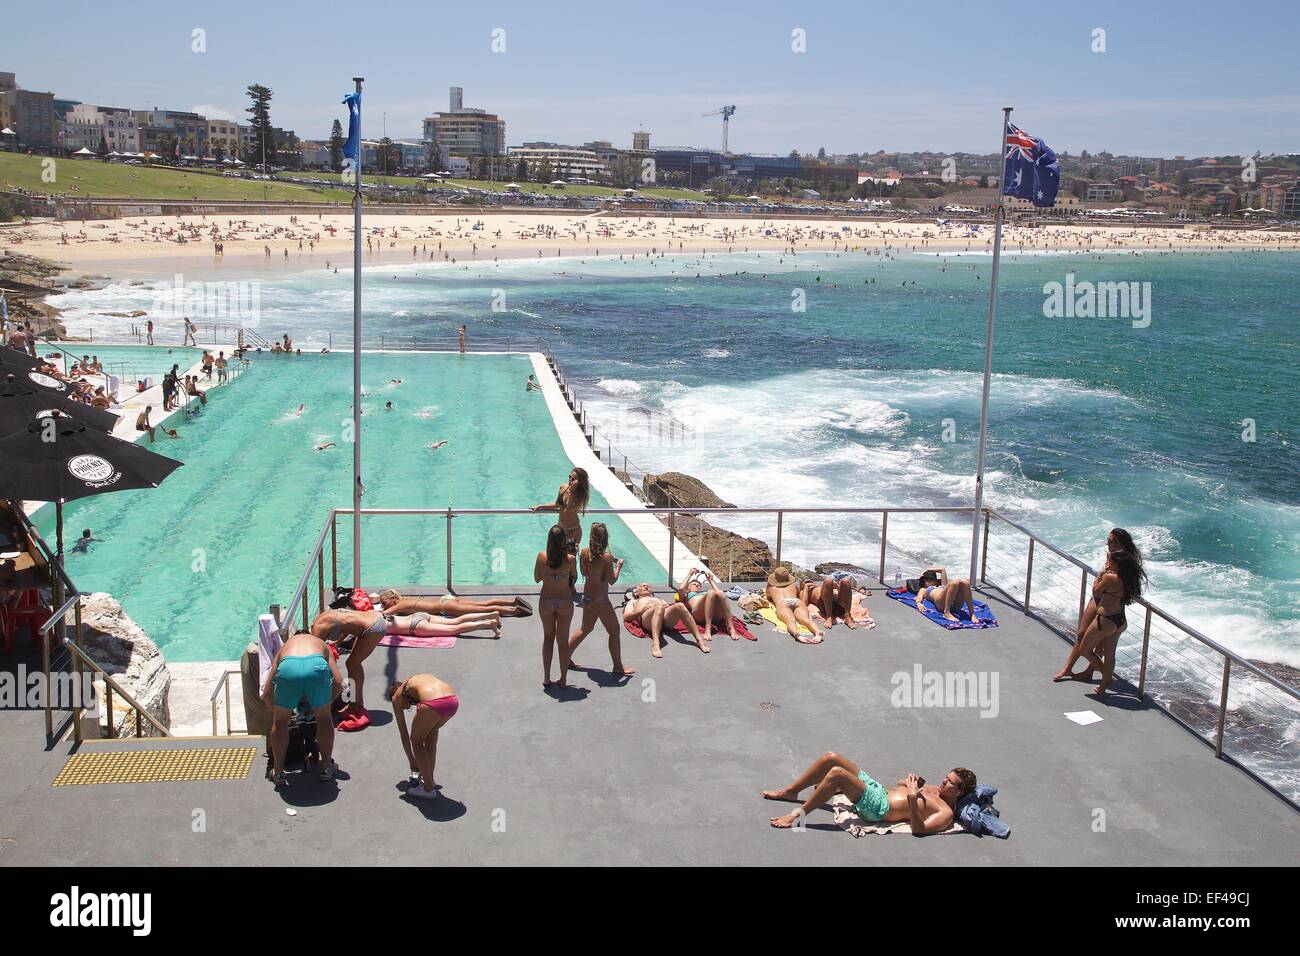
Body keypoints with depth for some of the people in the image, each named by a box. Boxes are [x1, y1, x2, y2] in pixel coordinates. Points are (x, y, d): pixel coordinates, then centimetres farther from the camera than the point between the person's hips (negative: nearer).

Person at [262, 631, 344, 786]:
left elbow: (267, 693, 33)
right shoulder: (321, 644, 40)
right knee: (324, 719, 25)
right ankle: (327, 768, 35)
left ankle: (278, 773, 31)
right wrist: (322, 704, 37)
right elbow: (338, 682, 23)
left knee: (280, 722, 25)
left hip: (288, 668, 0)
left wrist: (279, 710, 49)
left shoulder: (284, 647, 40)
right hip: (317, 666, 0)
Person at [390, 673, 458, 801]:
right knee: (431, 732, 33)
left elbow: (404, 734, 28)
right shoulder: (419, 680, 39)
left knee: (416, 741, 22)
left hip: (434, 703, -6)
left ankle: (428, 789, 24)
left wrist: (411, 761, 41)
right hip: (453, 700, 6)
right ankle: (428, 778, 42)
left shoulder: (397, 697, 24)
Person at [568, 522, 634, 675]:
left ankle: (566, 657, 32)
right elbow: (612, 580, -18)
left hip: (586, 596, 7)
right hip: (599, 600, -7)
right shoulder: (606, 557, -23)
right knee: (614, 631, 8)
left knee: (585, 628, 25)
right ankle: (618, 667, 15)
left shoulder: (584, 552, -3)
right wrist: (618, 566, -1)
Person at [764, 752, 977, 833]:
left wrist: (913, 799, -32)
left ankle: (798, 815, -17)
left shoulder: (946, 813, -8)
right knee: (831, 757, -3)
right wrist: (911, 781, 7)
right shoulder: (932, 789, 18)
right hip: (877, 788, 9)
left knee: (837, 773, -29)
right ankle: (790, 792, 12)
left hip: (877, 807, -9)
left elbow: (918, 830, -23)